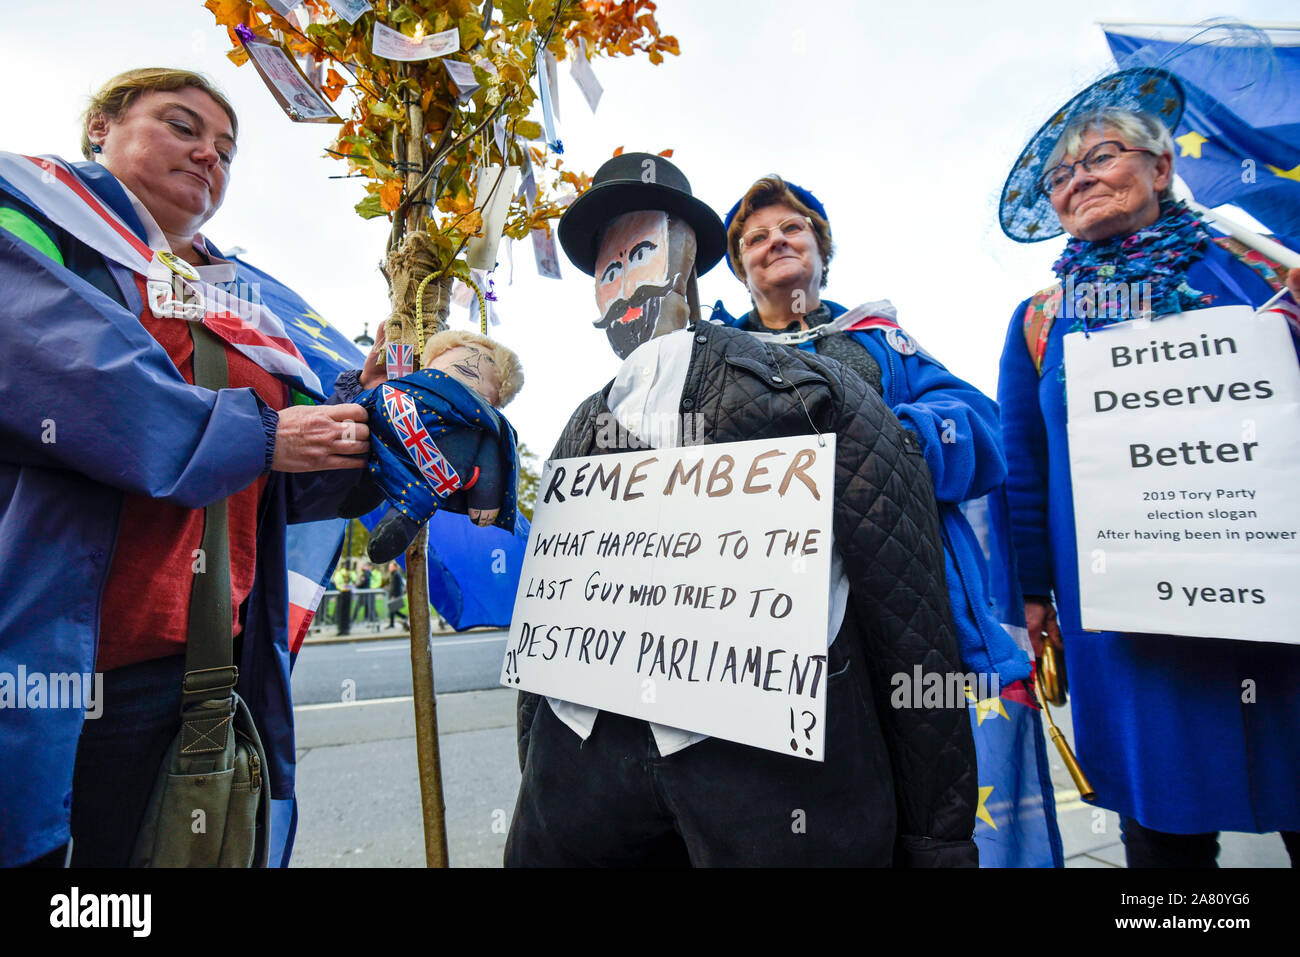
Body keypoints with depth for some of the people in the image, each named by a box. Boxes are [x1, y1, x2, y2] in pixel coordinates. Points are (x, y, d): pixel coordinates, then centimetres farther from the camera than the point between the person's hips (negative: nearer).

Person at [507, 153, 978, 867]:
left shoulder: (808, 391, 2)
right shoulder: (580, 431, 16)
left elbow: (911, 619, -1)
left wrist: (939, 837, 0)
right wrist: (534, 771, 20)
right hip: (585, 746, 5)